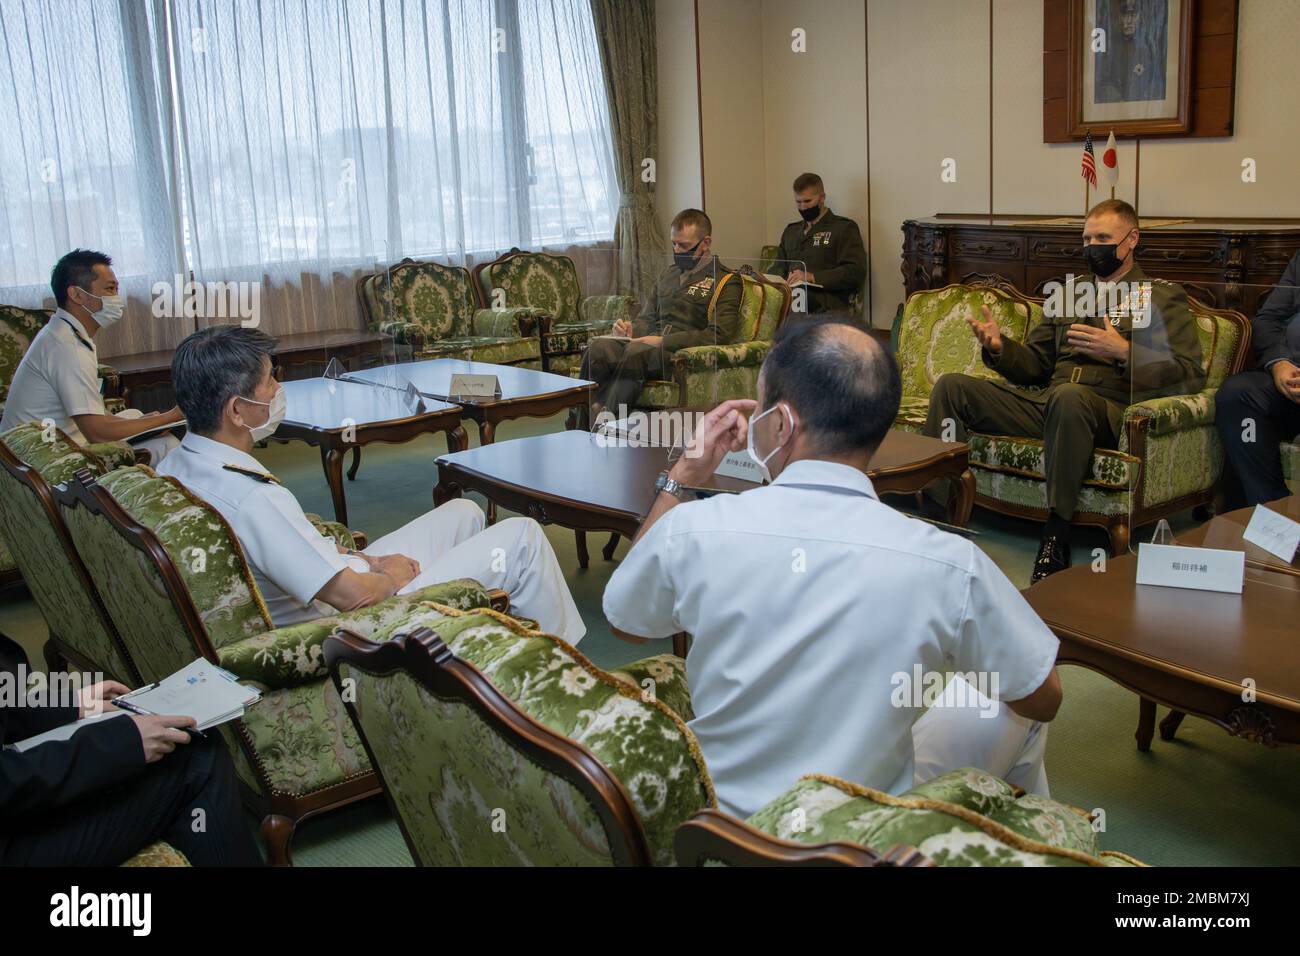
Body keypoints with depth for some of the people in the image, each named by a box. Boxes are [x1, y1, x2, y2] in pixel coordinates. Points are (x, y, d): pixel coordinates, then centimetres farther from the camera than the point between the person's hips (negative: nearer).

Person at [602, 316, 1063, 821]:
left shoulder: (690, 530, -21)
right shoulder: (951, 564, -24)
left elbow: (622, 621, 3)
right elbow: (1043, 699, -4)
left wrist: (684, 475, 4)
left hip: (720, 820, 2)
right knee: (1013, 706, 23)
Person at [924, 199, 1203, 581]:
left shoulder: (1164, 296, 11)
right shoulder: (1068, 294, 26)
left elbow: (1189, 374, -2)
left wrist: (1124, 352, -17)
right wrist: (999, 347, 0)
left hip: (1109, 410, -5)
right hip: (1044, 403, 5)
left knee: (1068, 395, -41)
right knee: (951, 386, -13)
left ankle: (1057, 534, -32)